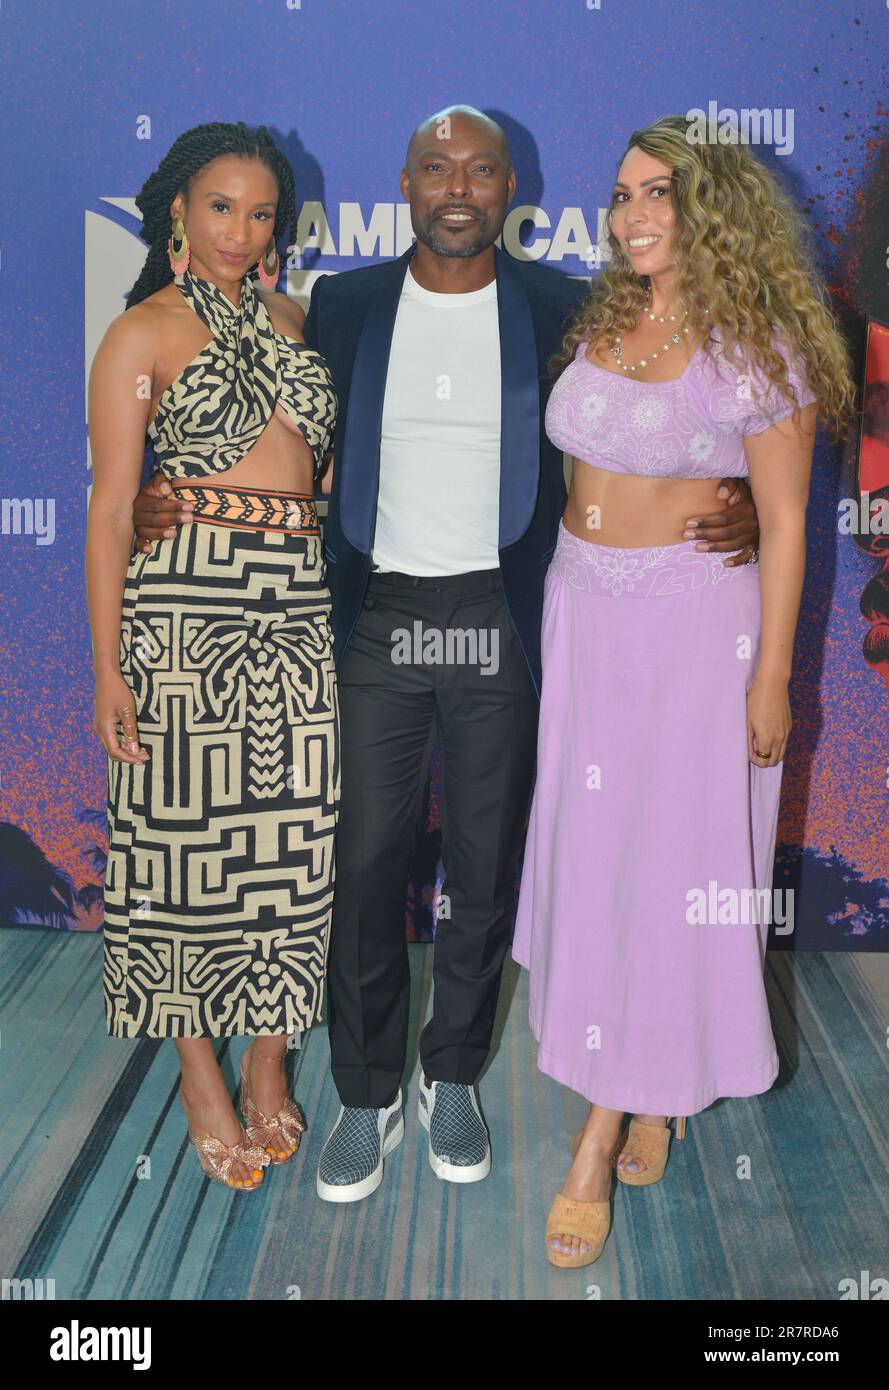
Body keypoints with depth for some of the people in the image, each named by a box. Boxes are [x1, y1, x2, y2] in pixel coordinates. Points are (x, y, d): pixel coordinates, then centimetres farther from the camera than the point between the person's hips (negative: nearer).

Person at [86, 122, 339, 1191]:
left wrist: (343, 599, 7)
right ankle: (200, 1074, 22)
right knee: (187, 831, 3)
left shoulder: (288, 320, 15)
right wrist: (108, 668, -10)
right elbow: (110, 506, -4)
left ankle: (268, 1062, 25)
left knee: (291, 834, 6)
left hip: (299, 605, 5)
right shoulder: (143, 332, 0)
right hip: (184, 605, -4)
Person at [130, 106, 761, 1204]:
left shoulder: (558, 311, 2)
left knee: (486, 863, 9)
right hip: (374, 618, 1)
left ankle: (454, 1078, 31)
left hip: (499, 619, 0)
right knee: (366, 859, 4)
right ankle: (367, 1094, 23)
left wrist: (731, 510, -12)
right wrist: (166, 500, -5)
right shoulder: (343, 307, 5)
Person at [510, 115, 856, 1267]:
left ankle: (601, 1134, 13)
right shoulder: (599, 325, 7)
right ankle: (652, 1095, 31)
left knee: (660, 860, 1)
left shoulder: (757, 347, -10)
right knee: (589, 848, 11)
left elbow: (785, 522, -9)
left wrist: (770, 677, -11)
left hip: (693, 621, -6)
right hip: (582, 610, 6)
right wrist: (562, 601, 10)